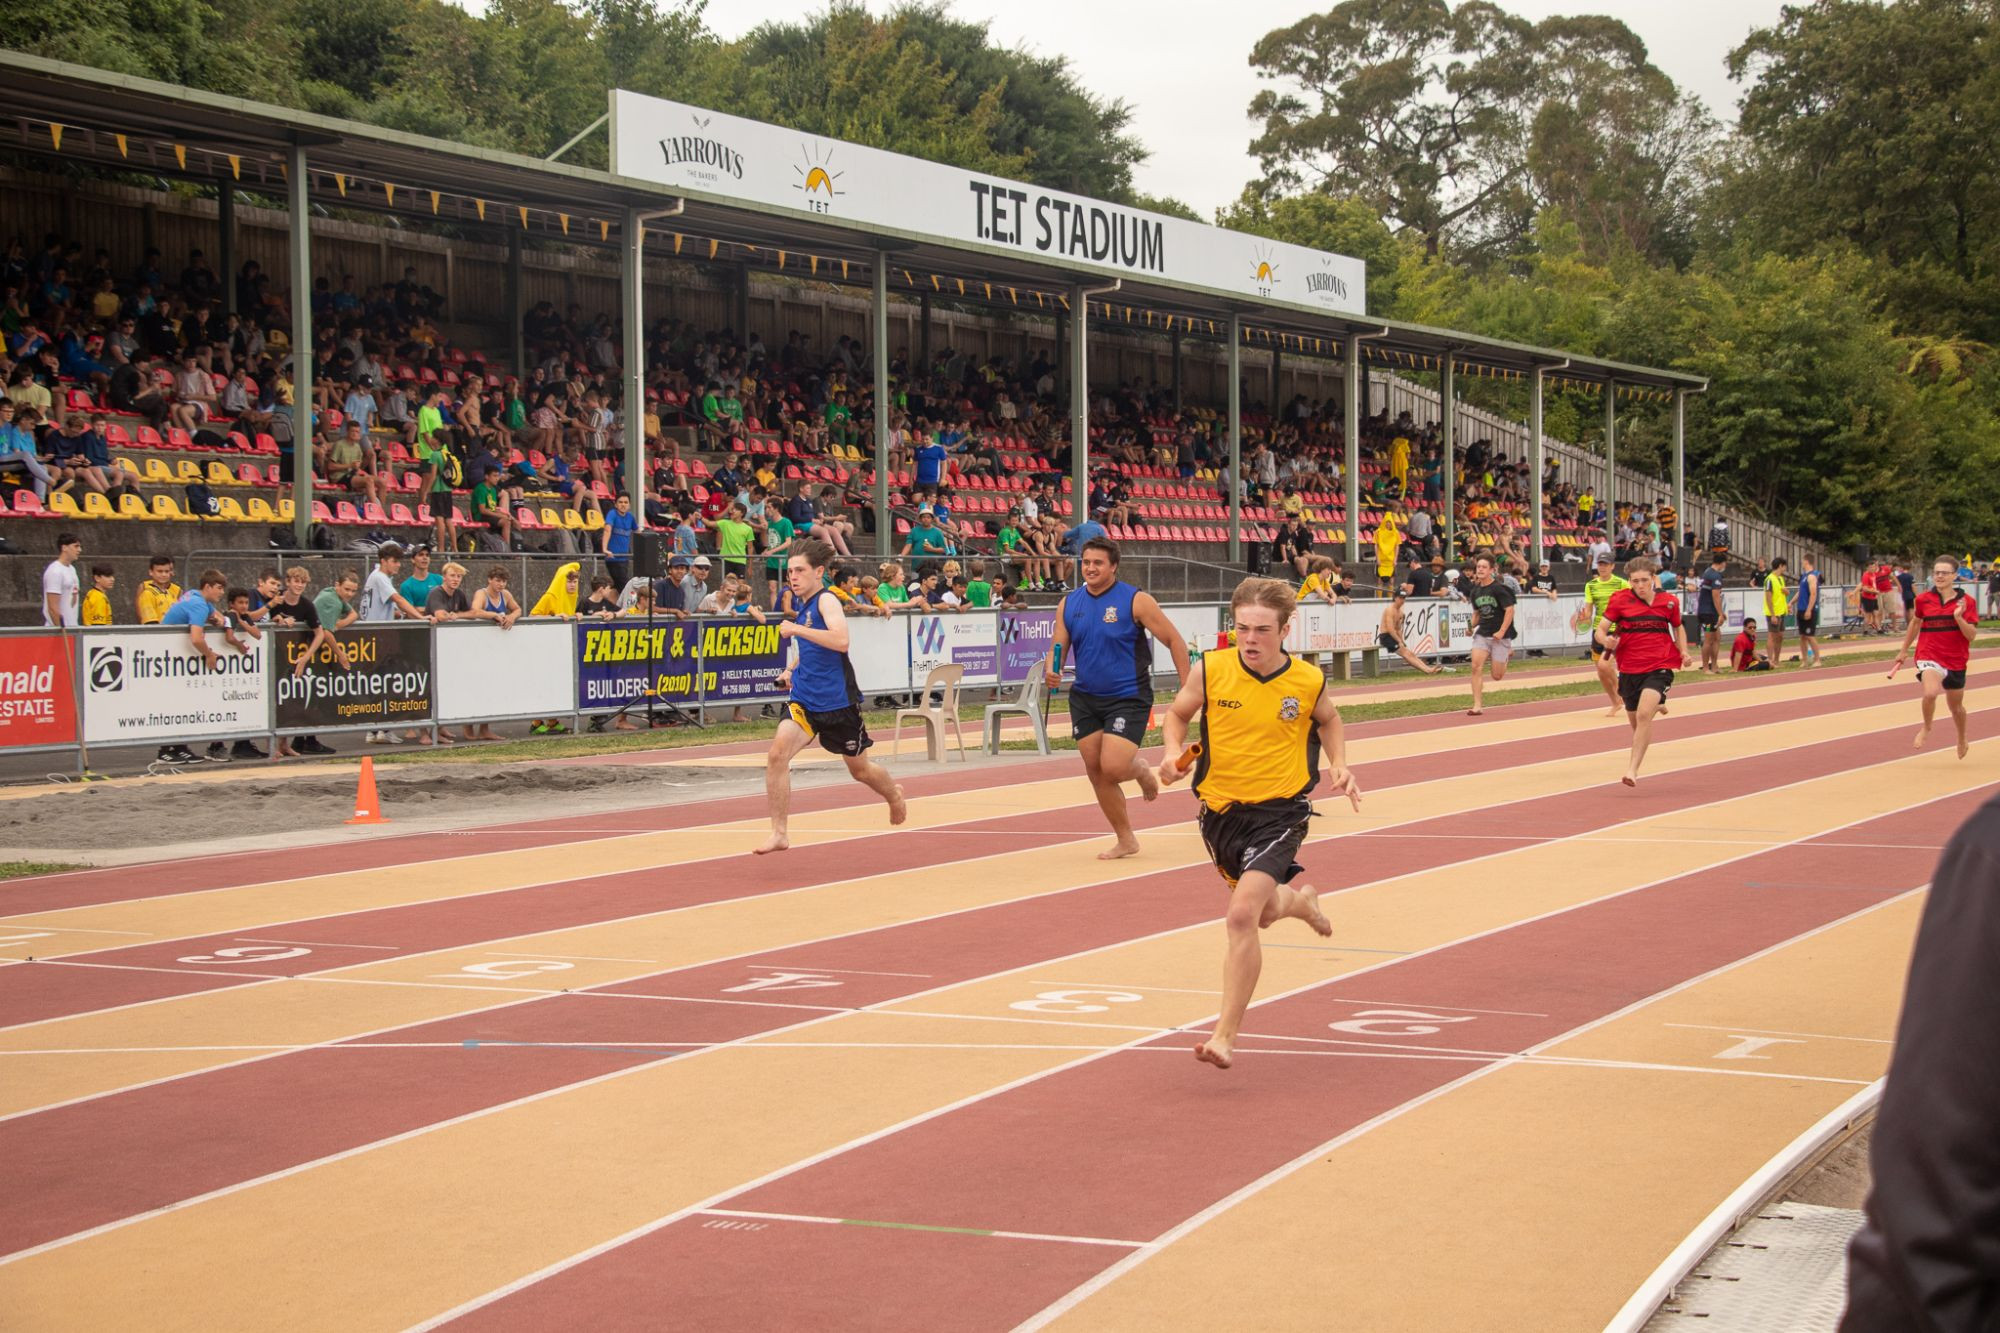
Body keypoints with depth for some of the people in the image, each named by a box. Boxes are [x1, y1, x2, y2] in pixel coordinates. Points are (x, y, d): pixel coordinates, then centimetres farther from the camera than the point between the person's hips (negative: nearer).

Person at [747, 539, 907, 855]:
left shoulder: (826, 600, -13)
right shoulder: (803, 605, 9)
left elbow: (840, 641, -32)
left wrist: (796, 629, -29)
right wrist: (791, 669, 12)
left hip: (837, 701, -6)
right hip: (803, 699, 6)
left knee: (860, 769, 13)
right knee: (777, 753, -19)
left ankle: (894, 796, 47)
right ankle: (779, 832, -14)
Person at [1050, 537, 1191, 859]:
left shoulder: (1136, 601, -10)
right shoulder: (1070, 603, 4)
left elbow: (1174, 640, -6)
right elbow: (1058, 648, 8)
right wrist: (1051, 671, -16)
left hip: (1128, 697, -5)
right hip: (1085, 697, 5)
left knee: (1112, 767, -18)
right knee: (1096, 772, 4)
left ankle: (1142, 771, 19)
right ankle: (1125, 840, 20)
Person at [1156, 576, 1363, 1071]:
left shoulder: (1309, 681, -10)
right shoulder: (1210, 670, -11)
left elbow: (1329, 720, 14)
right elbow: (1178, 713, 8)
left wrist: (1340, 766, -1)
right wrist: (1173, 751, -11)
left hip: (1279, 811, -3)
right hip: (1221, 810, 3)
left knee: (1242, 915, -22)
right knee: (1264, 912, 22)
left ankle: (1226, 1035, -15)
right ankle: (1298, 899, 62)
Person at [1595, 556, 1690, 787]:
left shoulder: (1669, 601, 4)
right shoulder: (1620, 600, 0)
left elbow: (1678, 628, 22)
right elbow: (1600, 630, -1)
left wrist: (1683, 652, 5)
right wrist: (1606, 640, -24)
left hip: (1659, 667, -2)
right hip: (1629, 670, 2)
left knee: (1644, 714, -24)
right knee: (1635, 722, 13)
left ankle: (1632, 769, -24)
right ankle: (1635, 763, 43)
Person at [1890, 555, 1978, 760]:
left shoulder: (1966, 601, -7)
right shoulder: (1923, 599, -4)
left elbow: (1972, 635, -10)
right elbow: (1915, 623, 15)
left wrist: (1959, 617, -27)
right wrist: (1904, 650, 22)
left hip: (1956, 661, 1)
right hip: (1929, 656, -1)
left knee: (1956, 706, 17)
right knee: (1930, 693, -29)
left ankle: (1962, 740, 48)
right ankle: (1926, 729, 0)